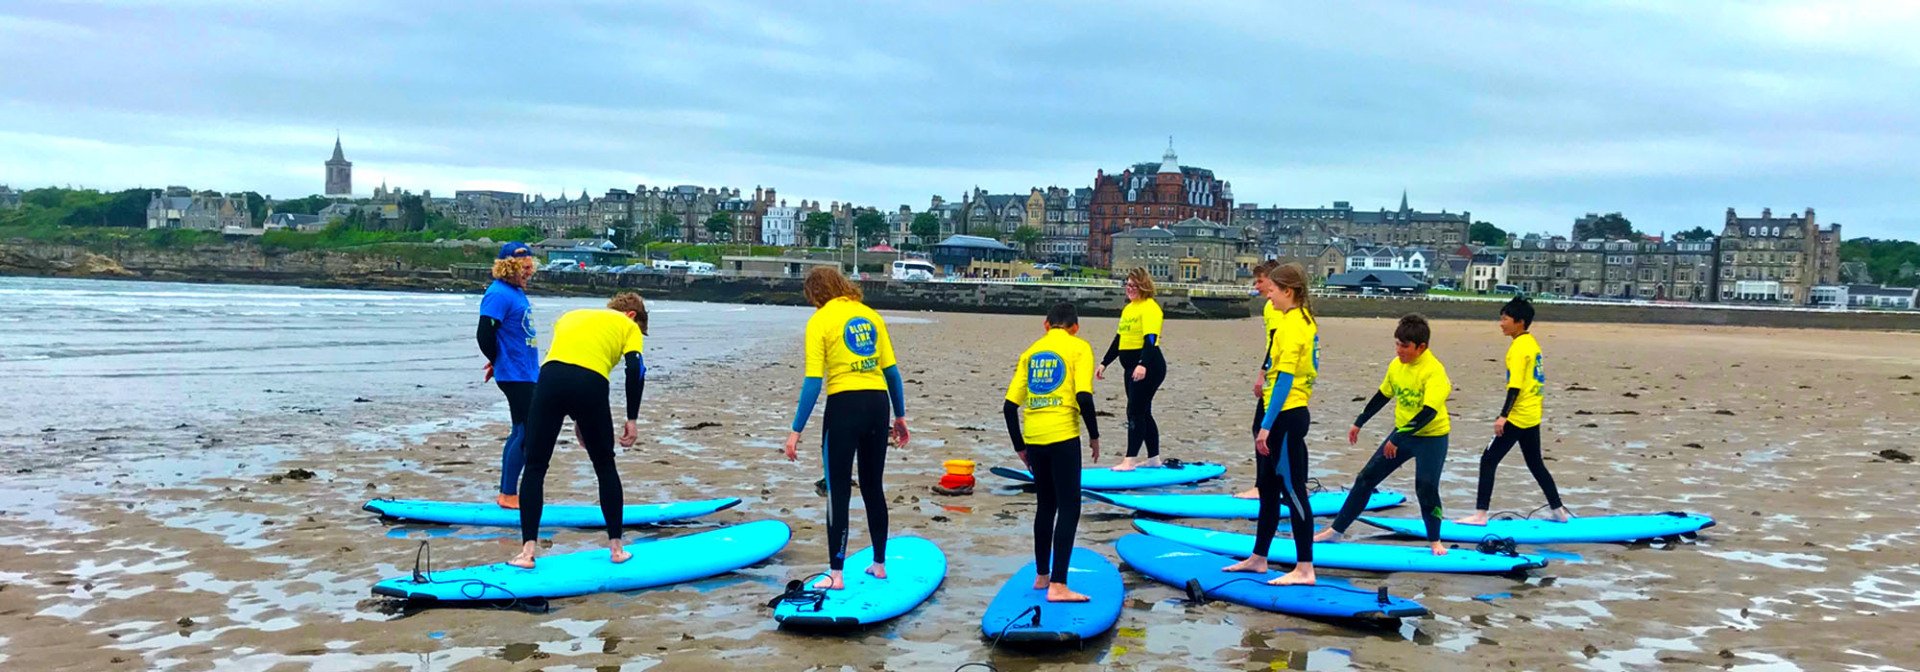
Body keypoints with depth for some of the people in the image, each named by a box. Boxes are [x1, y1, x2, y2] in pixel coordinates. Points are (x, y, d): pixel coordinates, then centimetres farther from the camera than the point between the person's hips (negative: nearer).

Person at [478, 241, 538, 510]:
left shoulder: (518, 293, 14)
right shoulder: (499, 294, -16)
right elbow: (484, 334, -20)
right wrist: (498, 362, -5)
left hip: (527, 374, 10)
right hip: (515, 375, -10)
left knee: (520, 432, 14)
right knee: (527, 433, -9)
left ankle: (506, 494, 21)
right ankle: (508, 495, -2)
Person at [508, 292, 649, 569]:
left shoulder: (571, 315, 36)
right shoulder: (628, 326, 23)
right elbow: (636, 370, 5)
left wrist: (577, 420, 34)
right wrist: (632, 419, 8)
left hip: (549, 378, 2)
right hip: (590, 384, -2)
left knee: (534, 467, 10)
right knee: (605, 467, 17)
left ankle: (528, 550, 2)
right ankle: (616, 548, 23)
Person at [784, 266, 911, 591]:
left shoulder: (820, 320, -4)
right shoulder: (871, 315, 10)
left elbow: (813, 381, -10)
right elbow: (891, 370, 9)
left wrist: (796, 430, -8)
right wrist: (900, 415, 17)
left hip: (844, 404, -5)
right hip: (878, 403, 5)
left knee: (839, 490, 2)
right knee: (873, 486, 17)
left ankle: (836, 574, 4)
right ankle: (879, 564, 26)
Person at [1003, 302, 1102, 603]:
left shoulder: (1030, 352, 16)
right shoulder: (1079, 347, 3)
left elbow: (1009, 405, 9)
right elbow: (1083, 396, -13)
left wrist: (1020, 447, 18)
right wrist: (1094, 435, 0)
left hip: (1033, 438, 5)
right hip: (1063, 436, -5)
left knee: (1046, 506, 20)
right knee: (1069, 509, -1)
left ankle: (1041, 575, 28)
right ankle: (1057, 586, -9)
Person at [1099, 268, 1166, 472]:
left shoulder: (1150, 307, -12)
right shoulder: (1128, 308, 16)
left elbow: (1151, 339, -23)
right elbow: (1119, 339, 22)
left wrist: (1143, 364, -35)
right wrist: (1104, 363, 20)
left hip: (1147, 368, -10)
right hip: (1132, 368, 10)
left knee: (1136, 412, -10)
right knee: (1143, 413, 14)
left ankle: (1129, 461, -9)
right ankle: (1154, 458, 23)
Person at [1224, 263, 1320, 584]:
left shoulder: (1291, 325, -16)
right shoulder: (1303, 320, 13)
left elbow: (1285, 379, -22)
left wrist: (1267, 425, -22)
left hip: (1286, 416, -10)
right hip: (1285, 414, 10)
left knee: (1293, 490, -4)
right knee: (1268, 488, 17)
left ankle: (1305, 569, 2)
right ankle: (1258, 558, 27)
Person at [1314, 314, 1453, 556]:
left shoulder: (1434, 371, -23)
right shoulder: (1396, 365, -1)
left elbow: (1429, 412, -30)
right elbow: (1383, 396, 15)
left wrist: (1397, 440, -32)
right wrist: (1358, 423, 20)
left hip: (1432, 437, -7)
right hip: (1403, 433, 7)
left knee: (1426, 488, -12)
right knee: (1366, 477, 5)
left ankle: (1435, 541, 14)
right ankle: (1336, 530, 12)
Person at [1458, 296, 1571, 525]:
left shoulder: (1519, 348, -16)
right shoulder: (1532, 343, 12)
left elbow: (1515, 386, -22)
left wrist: (1503, 416, -26)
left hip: (1517, 417, -10)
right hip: (1532, 416, 10)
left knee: (1488, 460, -6)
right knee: (1536, 464, 20)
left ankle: (1480, 514, -7)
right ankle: (1559, 510, 27)